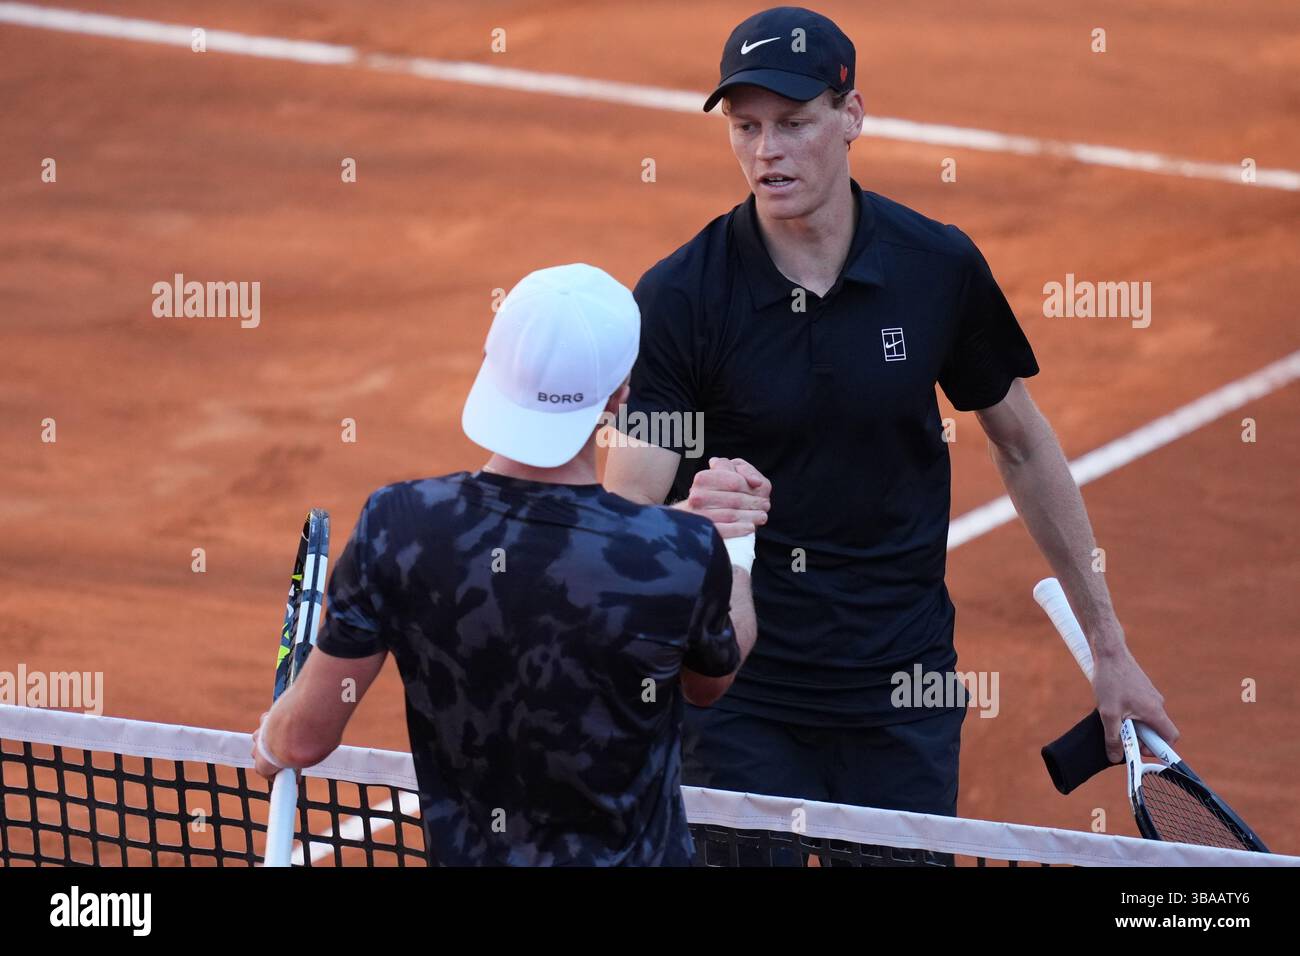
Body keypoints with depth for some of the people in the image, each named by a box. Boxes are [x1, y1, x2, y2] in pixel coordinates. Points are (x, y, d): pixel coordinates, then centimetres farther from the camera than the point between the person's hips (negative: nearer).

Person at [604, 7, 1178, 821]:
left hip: (903, 692, 2)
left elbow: (1022, 447, 10)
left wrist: (1108, 643, 11)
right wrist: (690, 521, -38)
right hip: (741, 702, -2)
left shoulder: (940, 266, -4)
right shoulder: (676, 297, -11)